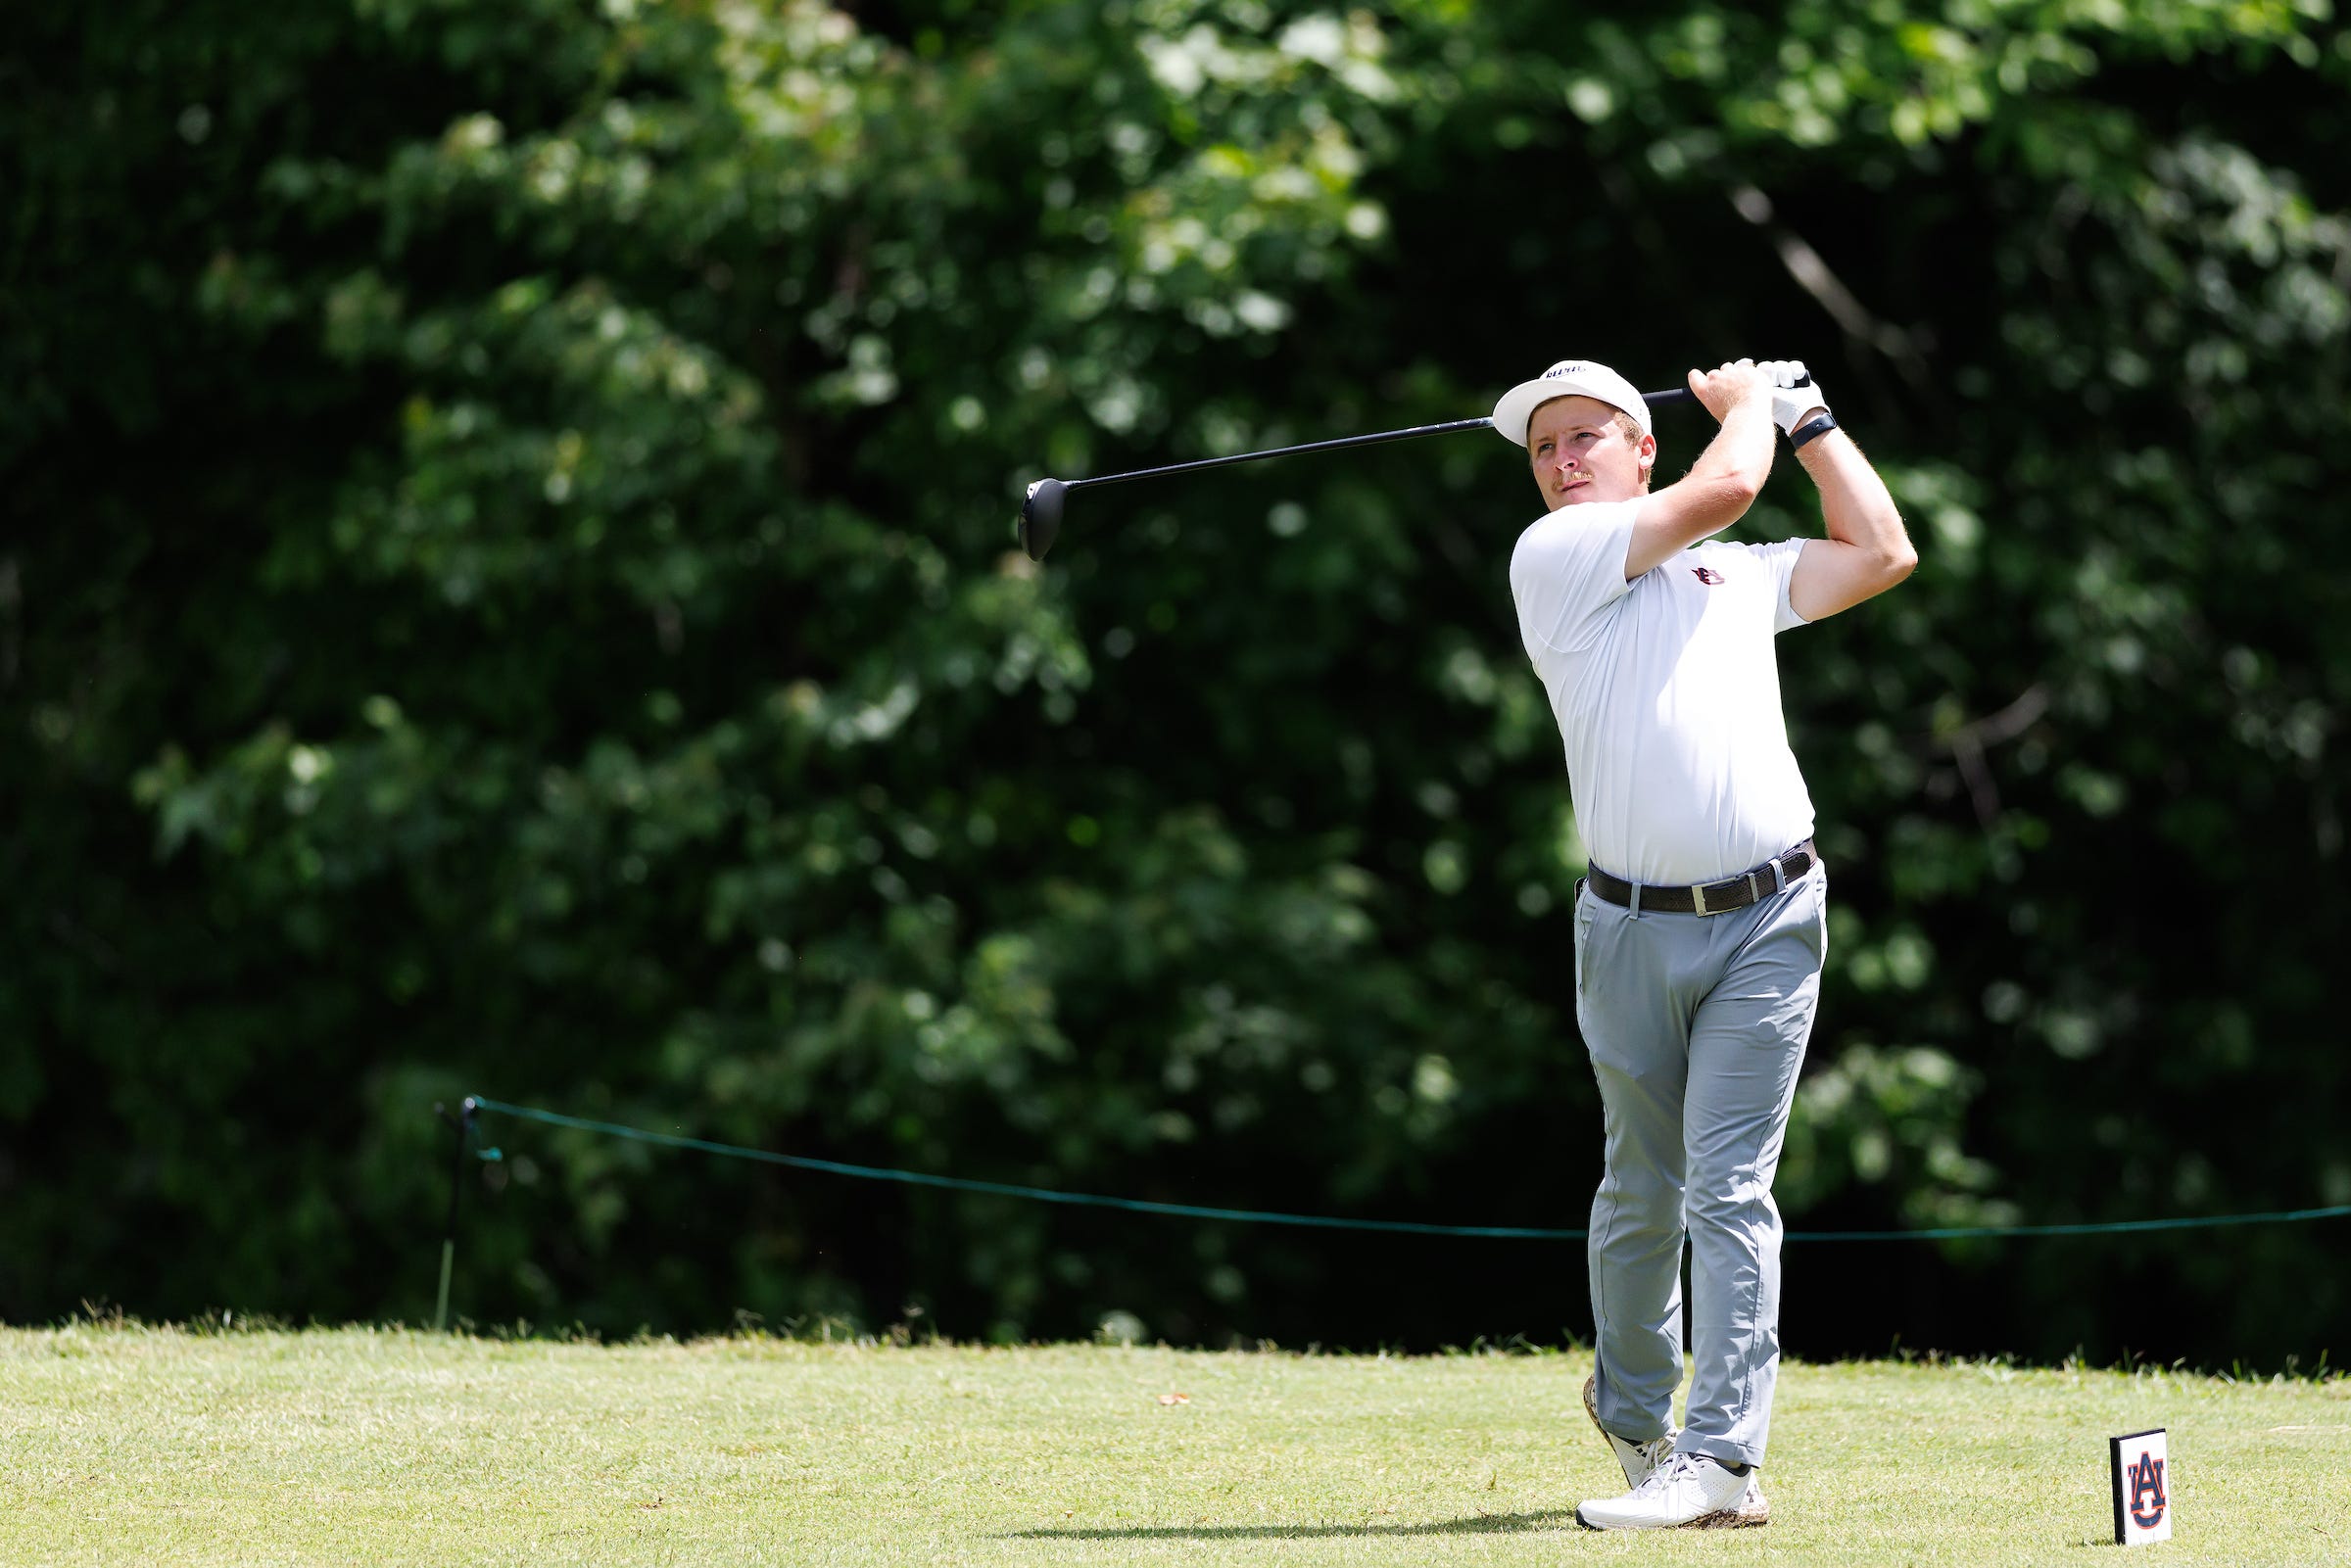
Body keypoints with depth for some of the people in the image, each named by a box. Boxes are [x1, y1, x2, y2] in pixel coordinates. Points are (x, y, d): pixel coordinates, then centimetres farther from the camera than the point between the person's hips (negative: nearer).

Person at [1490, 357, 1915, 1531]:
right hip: (1630, 928, -1)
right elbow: (1723, 487, -4)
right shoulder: (1553, 556, 3)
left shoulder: (1743, 573, 18)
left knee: (1728, 1191, -8)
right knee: (1641, 1191, 9)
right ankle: (1632, 1413, 30)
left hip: (1767, 918, 1)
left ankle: (1722, 1459, -13)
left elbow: (1883, 553, 20)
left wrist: (1805, 415, 25)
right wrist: (1747, 407, 14)